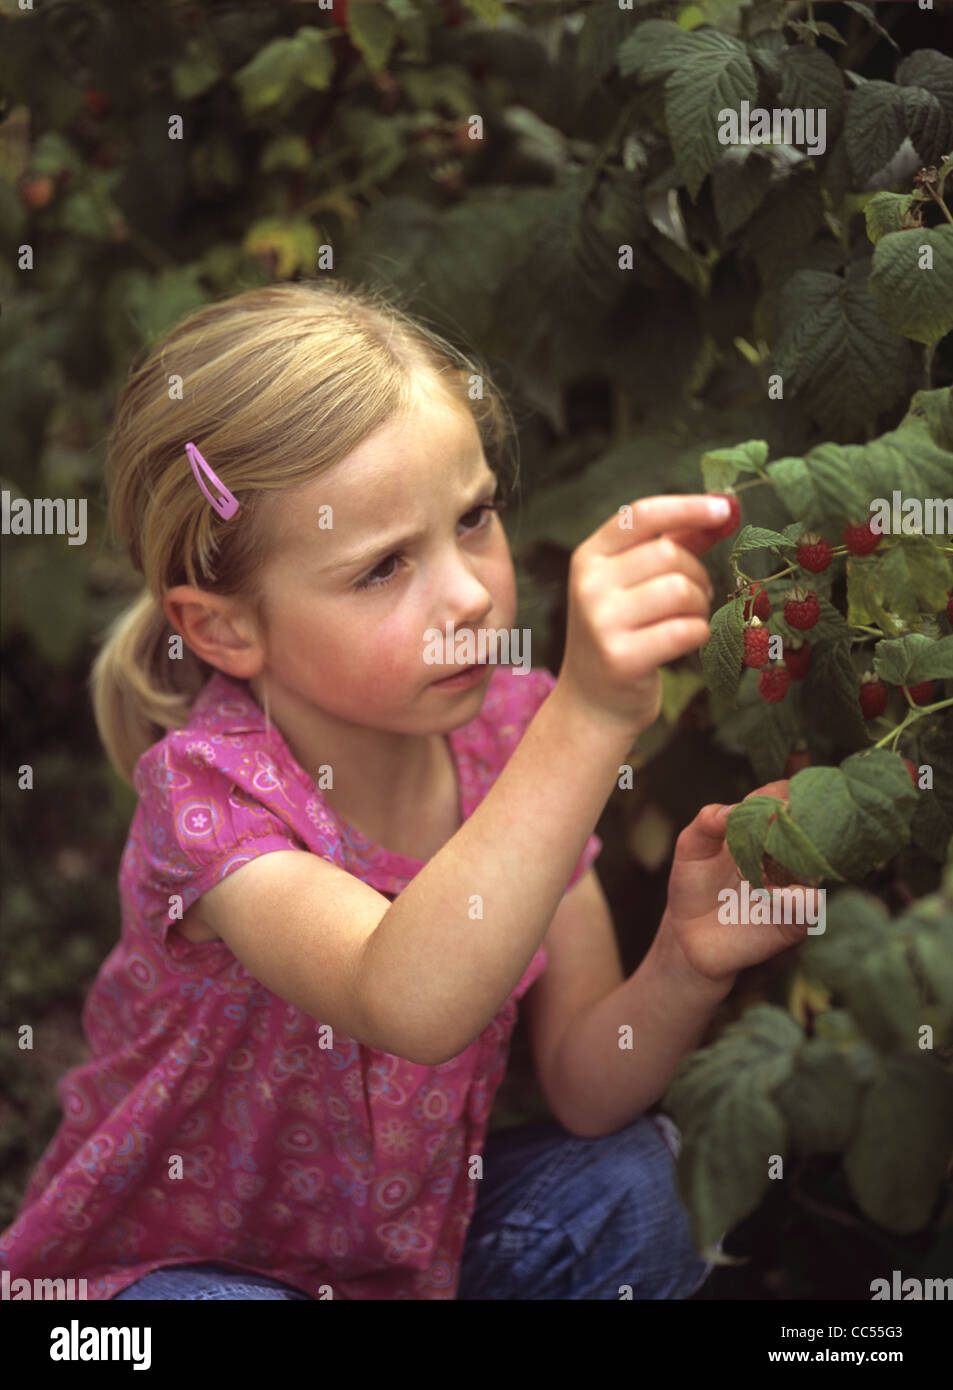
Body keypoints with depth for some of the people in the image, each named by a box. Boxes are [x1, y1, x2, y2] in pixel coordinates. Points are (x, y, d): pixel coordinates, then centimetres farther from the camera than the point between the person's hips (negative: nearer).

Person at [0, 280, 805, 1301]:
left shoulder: (521, 730, -12)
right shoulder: (207, 791, -29)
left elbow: (583, 1085, -9)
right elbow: (412, 1003, -50)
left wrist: (685, 967, -30)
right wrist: (591, 717, -58)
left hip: (412, 1232, 4)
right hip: (176, 1258, -4)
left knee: (625, 1182, -19)